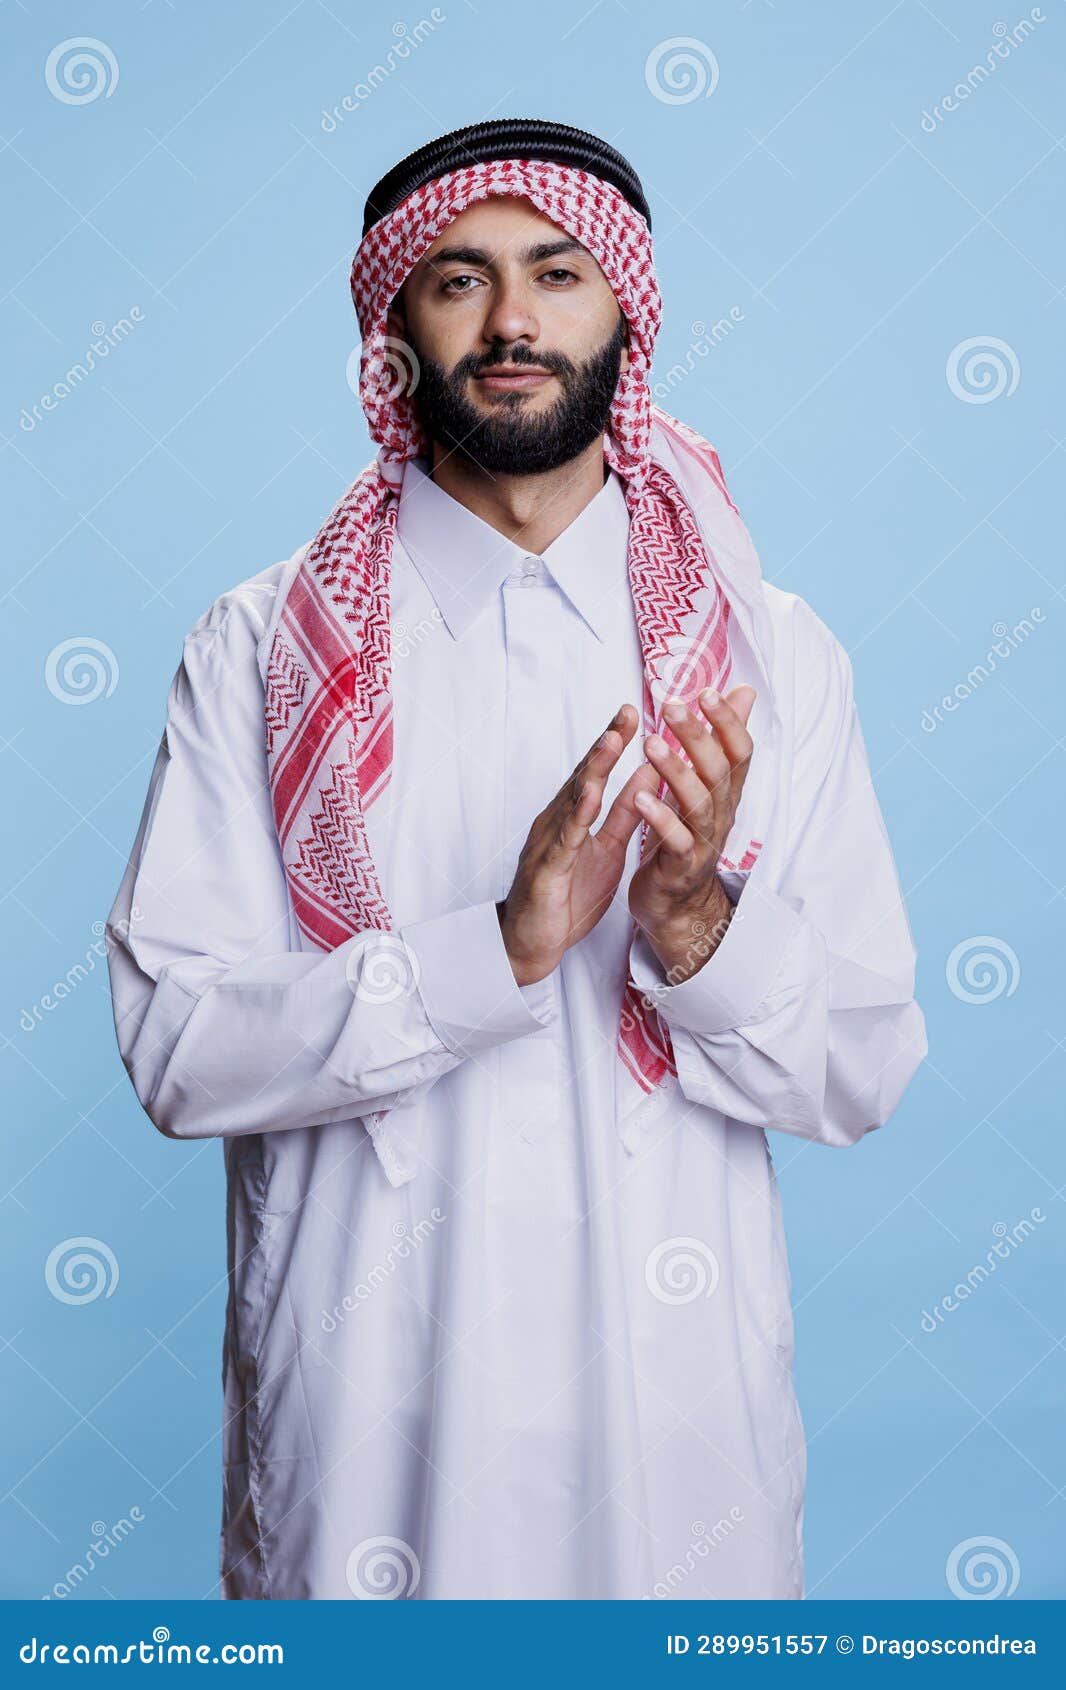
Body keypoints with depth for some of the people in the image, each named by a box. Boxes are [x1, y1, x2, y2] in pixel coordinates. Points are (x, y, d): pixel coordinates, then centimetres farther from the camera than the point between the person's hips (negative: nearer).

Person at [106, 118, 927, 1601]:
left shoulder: (773, 655, -1)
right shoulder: (261, 648, -5)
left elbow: (864, 1077, -2)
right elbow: (175, 1048, -12)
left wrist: (701, 929, -21)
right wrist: (495, 952, -24)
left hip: (676, 1404, 1)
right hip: (359, 1409, -1)